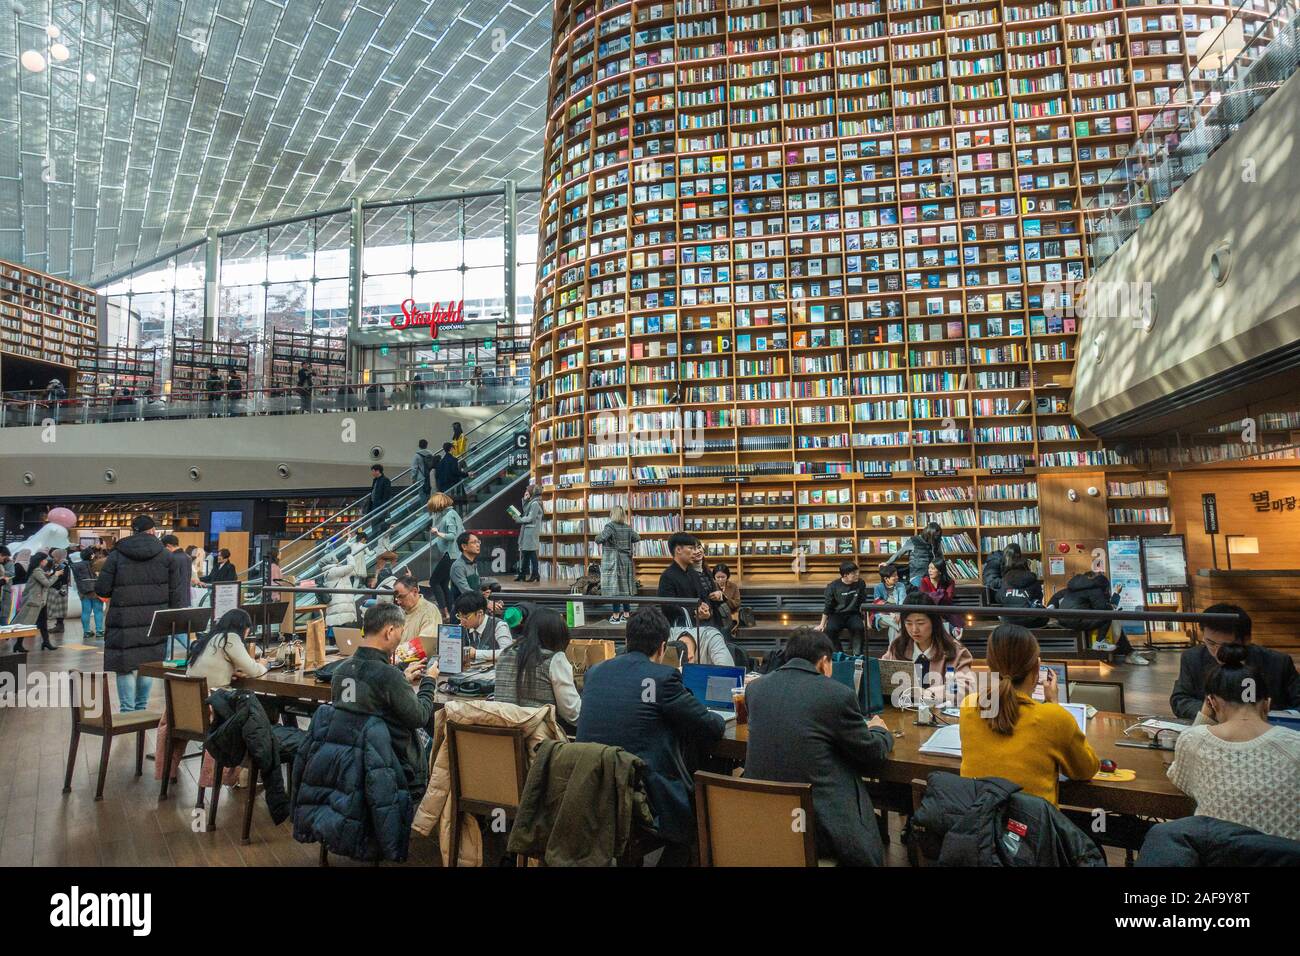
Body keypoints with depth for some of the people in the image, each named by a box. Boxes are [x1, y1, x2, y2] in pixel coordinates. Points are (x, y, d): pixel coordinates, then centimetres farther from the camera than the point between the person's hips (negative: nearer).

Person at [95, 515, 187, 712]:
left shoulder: (117, 555, -2)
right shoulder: (165, 555, 2)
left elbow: (101, 589, -3)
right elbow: (175, 592, 3)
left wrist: (116, 594, 19)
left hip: (125, 622, -2)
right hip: (154, 622, 2)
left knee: (125, 666, 4)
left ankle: (127, 710, 5)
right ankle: (142, 708, 22)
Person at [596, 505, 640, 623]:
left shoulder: (610, 526, -12)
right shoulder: (628, 527, 6)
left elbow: (600, 539, -26)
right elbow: (637, 538, 19)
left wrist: (598, 539, -5)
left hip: (613, 561, -6)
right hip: (627, 561, 6)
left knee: (614, 587, -2)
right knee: (625, 587, 11)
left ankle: (616, 616, 2)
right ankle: (626, 615, 17)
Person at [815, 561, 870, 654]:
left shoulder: (860, 584, -2)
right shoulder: (833, 586, -8)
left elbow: (863, 604, 7)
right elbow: (827, 607, -1)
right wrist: (822, 624, -1)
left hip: (853, 614, 1)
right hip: (837, 615, -1)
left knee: (859, 628, -31)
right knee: (829, 630, -31)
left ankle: (857, 655, -14)